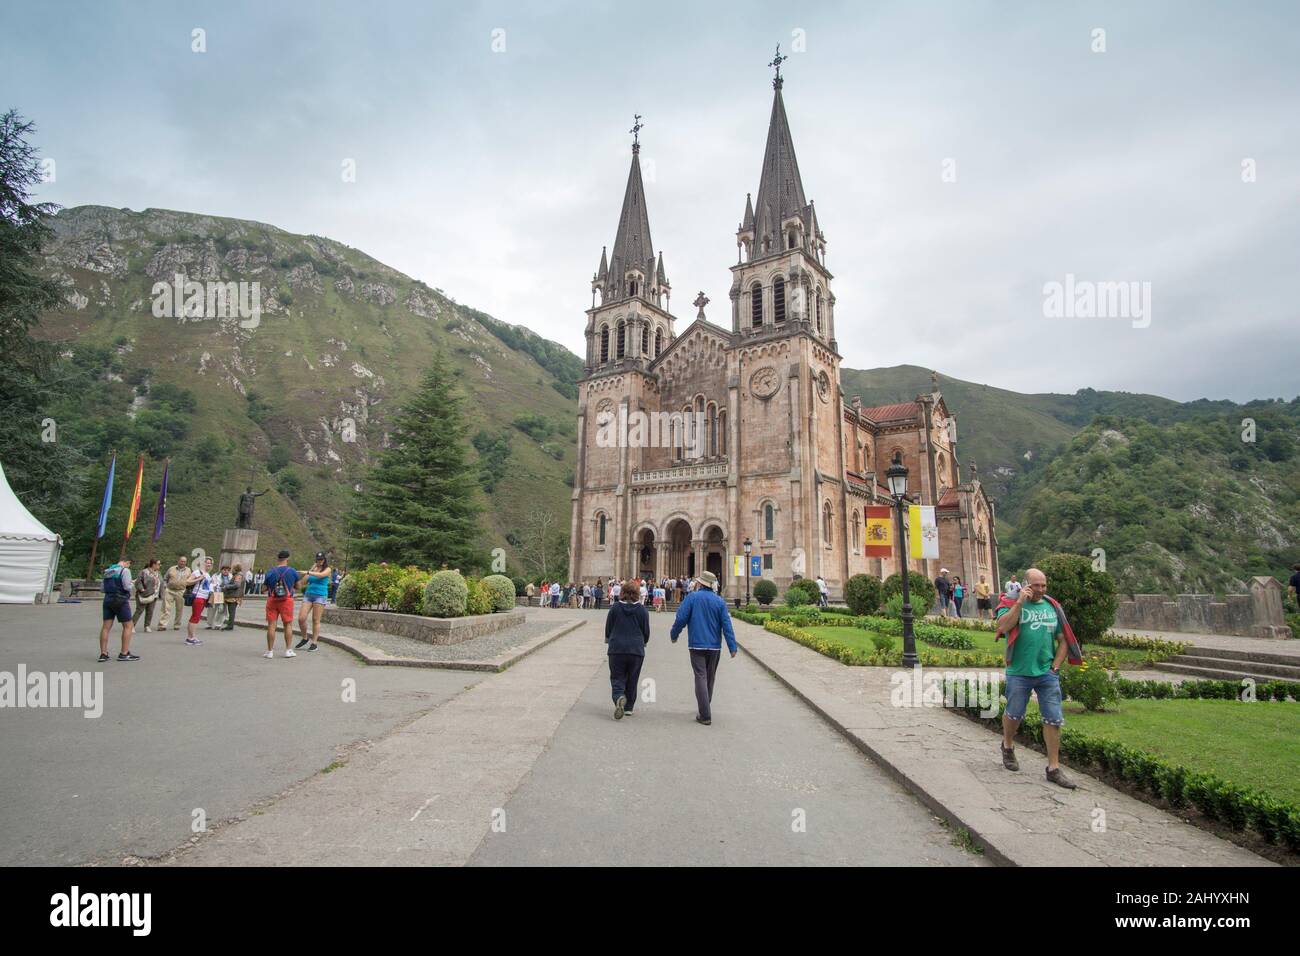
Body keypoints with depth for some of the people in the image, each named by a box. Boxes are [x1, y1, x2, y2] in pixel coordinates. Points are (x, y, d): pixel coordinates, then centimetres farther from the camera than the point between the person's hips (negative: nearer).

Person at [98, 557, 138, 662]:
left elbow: (102, 587, 15)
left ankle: (103, 654, 6)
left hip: (108, 599, 7)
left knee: (106, 627, 7)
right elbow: (127, 587, -15)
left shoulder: (108, 571, 13)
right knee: (128, 626, 2)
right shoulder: (125, 570, -9)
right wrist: (130, 586, 6)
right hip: (121, 600, -7)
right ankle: (124, 654, 1)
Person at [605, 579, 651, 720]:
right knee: (632, 679, 14)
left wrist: (609, 640, 26)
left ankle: (619, 698, -23)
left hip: (617, 649, 0)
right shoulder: (642, 610, -3)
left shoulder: (615, 607, -3)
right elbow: (646, 631, 4)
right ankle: (629, 707, 19)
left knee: (617, 678, 4)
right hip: (637, 650, 1)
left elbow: (608, 628, 5)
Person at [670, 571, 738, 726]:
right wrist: (732, 647, -1)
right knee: (710, 678, 18)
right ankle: (705, 707, 34)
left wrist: (674, 635, 7)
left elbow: (681, 619, -9)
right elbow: (727, 625, -3)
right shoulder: (719, 601, 1)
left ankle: (705, 716, -9)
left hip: (697, 645, -3)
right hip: (715, 646, 3)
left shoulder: (692, 597, -6)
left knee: (701, 678, -3)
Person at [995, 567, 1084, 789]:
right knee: (1014, 715, 11)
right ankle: (1008, 746, 38)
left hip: (1047, 674, 3)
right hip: (1019, 673, -3)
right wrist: (1020, 602, -24)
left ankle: (1054, 768, 14)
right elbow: (1003, 626, -24)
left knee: (1054, 720, 3)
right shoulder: (1011, 603, -6)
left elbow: (1063, 640, 12)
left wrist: (1056, 666, 3)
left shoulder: (1053, 607, 7)